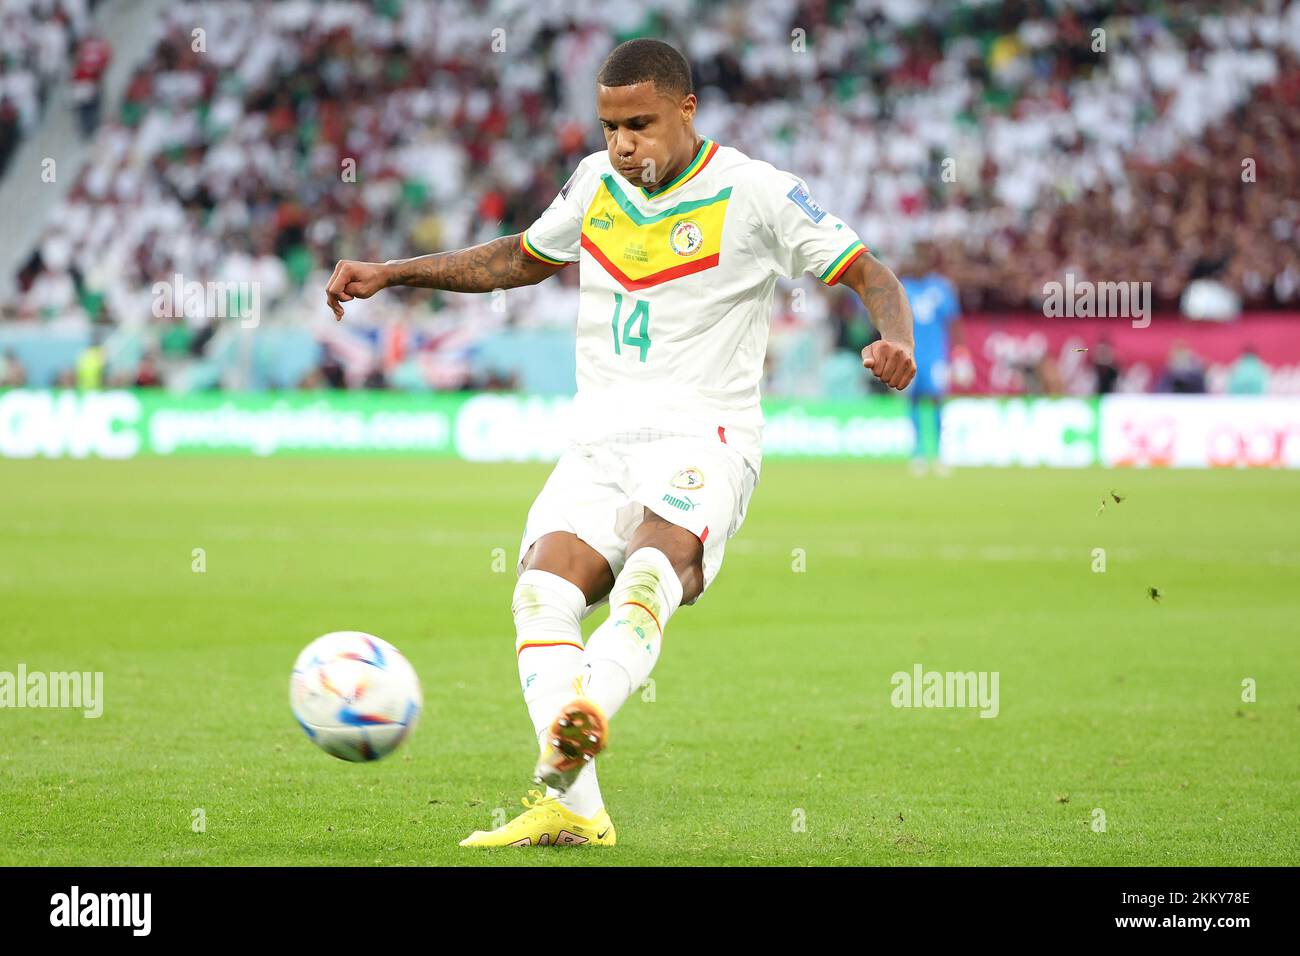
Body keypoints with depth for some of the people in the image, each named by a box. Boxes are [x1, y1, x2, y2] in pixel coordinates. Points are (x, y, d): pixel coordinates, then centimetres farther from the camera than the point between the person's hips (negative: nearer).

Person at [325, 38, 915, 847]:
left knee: (650, 568, -35)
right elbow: (522, 260, 32)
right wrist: (389, 274, 27)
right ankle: (573, 811, -32)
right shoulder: (596, 182, 15)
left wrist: (895, 341, -21)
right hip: (600, 443, 5)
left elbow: (872, 277, 1)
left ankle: (572, 747, -62)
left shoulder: (754, 192, -1)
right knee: (544, 588, -23)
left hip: (703, 439, -5)